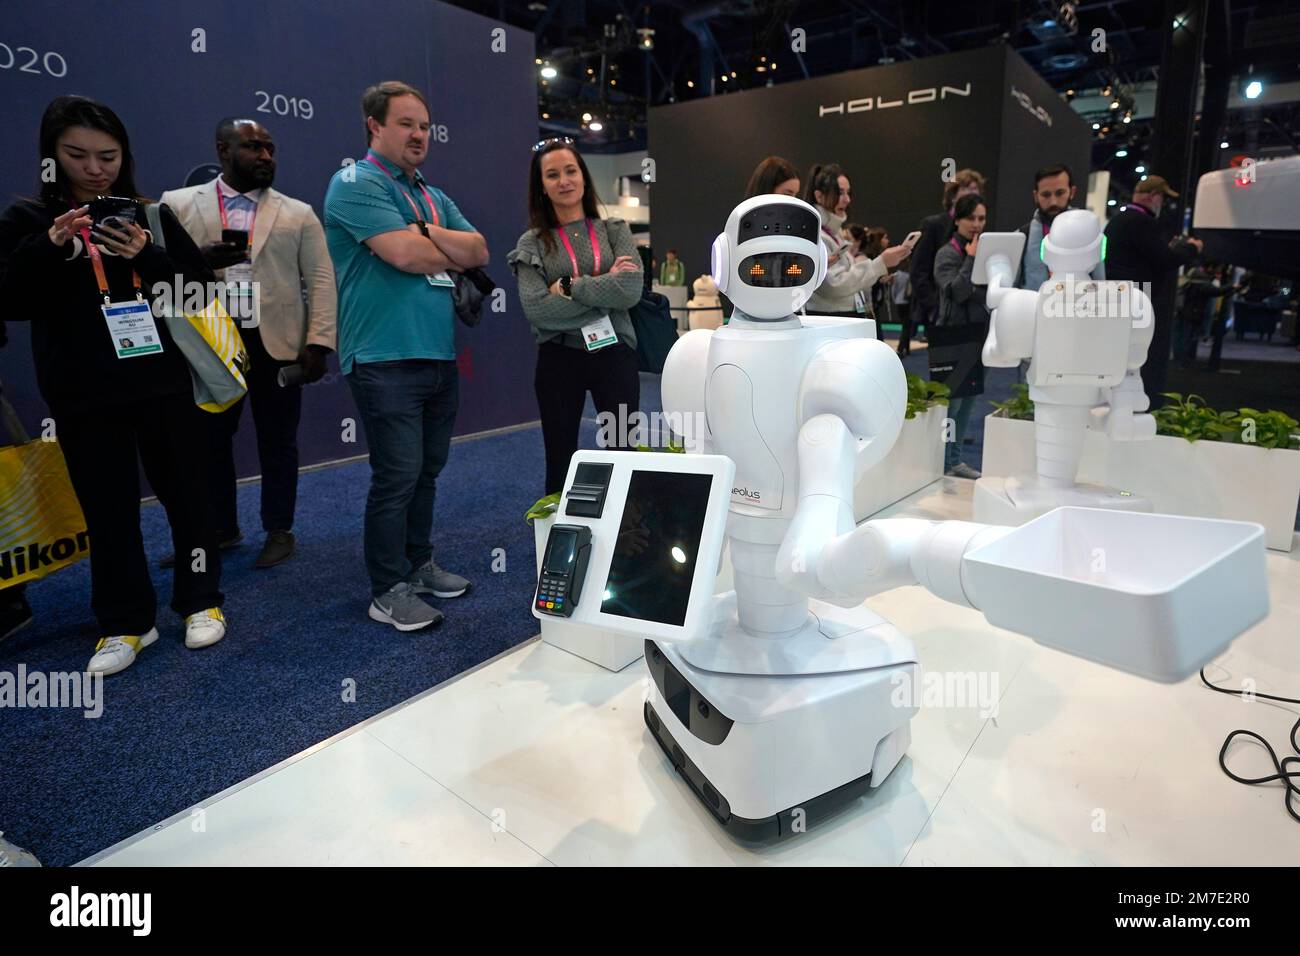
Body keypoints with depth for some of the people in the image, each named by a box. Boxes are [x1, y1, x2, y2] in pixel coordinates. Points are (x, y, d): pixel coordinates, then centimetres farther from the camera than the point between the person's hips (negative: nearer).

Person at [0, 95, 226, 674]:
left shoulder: (153, 215, 6)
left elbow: (201, 289, 1)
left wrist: (148, 256, -15)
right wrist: (48, 249, -18)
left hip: (163, 384, 0)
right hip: (83, 397, 0)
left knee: (186, 494, 6)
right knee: (107, 510, 7)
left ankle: (200, 601, 22)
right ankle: (125, 623, 20)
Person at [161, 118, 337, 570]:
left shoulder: (298, 213, 8)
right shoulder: (179, 204, 8)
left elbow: (321, 280, 2)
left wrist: (318, 343, -9)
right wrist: (198, 260, -18)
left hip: (277, 344, -1)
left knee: (277, 443, 7)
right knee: (209, 441, 11)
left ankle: (279, 531, 21)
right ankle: (221, 528, 27)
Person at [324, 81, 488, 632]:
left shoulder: (434, 197, 21)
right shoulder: (356, 184, -4)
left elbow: (479, 252, 9)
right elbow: (407, 255, -18)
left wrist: (427, 232, -7)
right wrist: (453, 253, 1)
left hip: (440, 358, 8)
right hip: (386, 361, -8)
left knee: (427, 470, 14)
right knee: (397, 475, -6)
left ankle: (418, 564, 28)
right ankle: (388, 592, 7)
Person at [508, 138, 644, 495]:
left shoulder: (615, 231, 7)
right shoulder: (532, 244, 3)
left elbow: (632, 290, -10)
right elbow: (537, 310, -12)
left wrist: (569, 287, -13)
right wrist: (606, 287, -12)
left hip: (614, 355, 1)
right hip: (559, 361, 0)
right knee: (560, 463, 9)